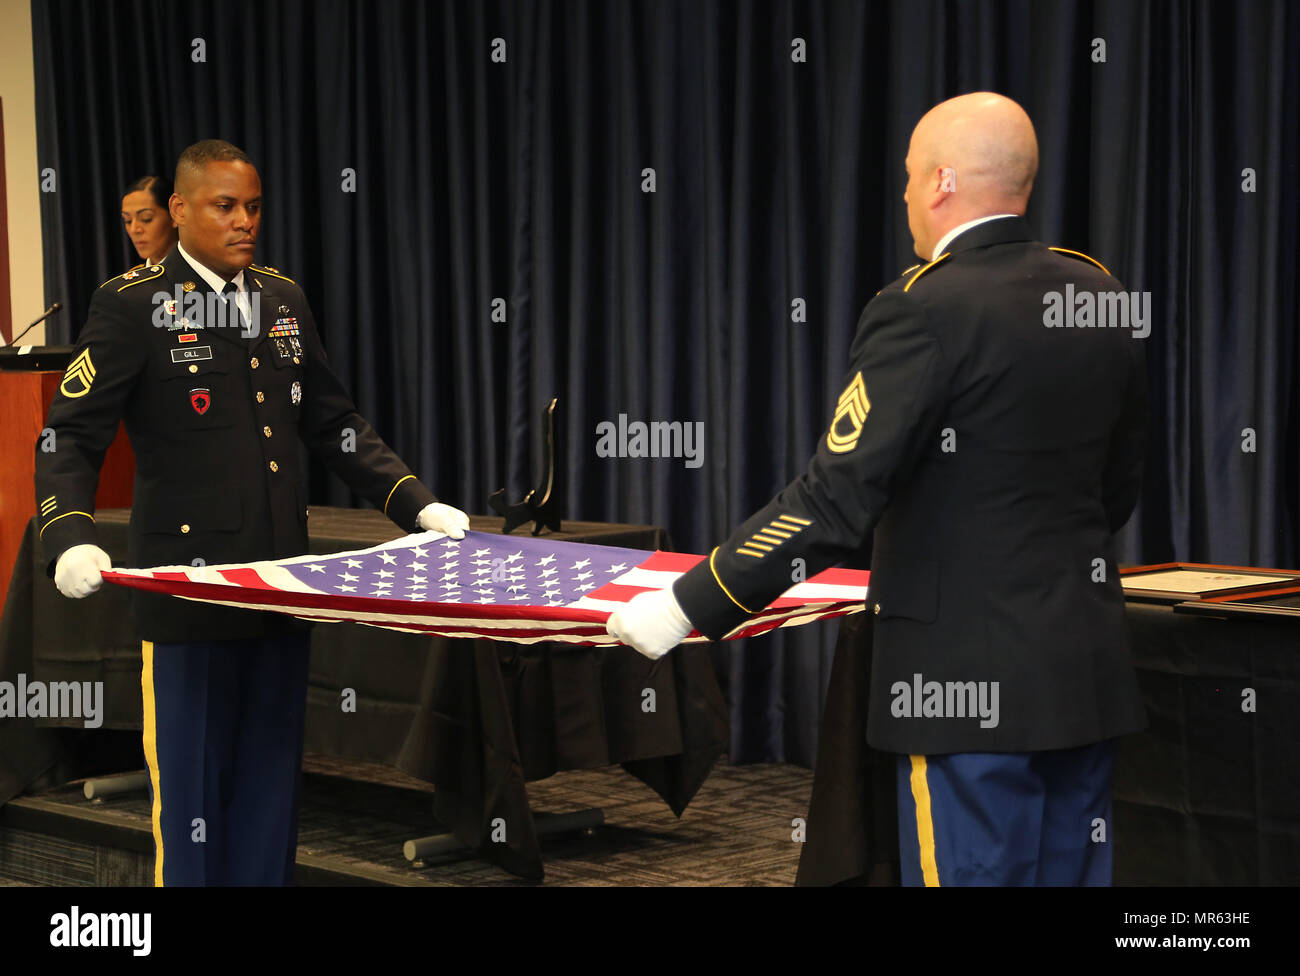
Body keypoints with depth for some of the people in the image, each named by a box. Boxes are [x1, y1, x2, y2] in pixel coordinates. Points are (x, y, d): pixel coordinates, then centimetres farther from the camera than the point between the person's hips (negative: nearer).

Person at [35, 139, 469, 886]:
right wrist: (72, 539, -23)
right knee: (191, 783, 0)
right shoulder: (133, 305, -4)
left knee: (271, 776, 10)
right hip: (190, 590, -5)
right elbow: (72, 436, -7)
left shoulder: (284, 300, 12)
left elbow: (335, 424, 19)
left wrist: (417, 504, 11)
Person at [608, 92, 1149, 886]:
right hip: (1088, 669, 7)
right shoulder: (1102, 297, 6)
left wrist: (687, 609, -15)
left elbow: (836, 499, -20)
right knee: (1073, 870, 13)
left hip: (969, 677, -7)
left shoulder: (926, 312, -15)